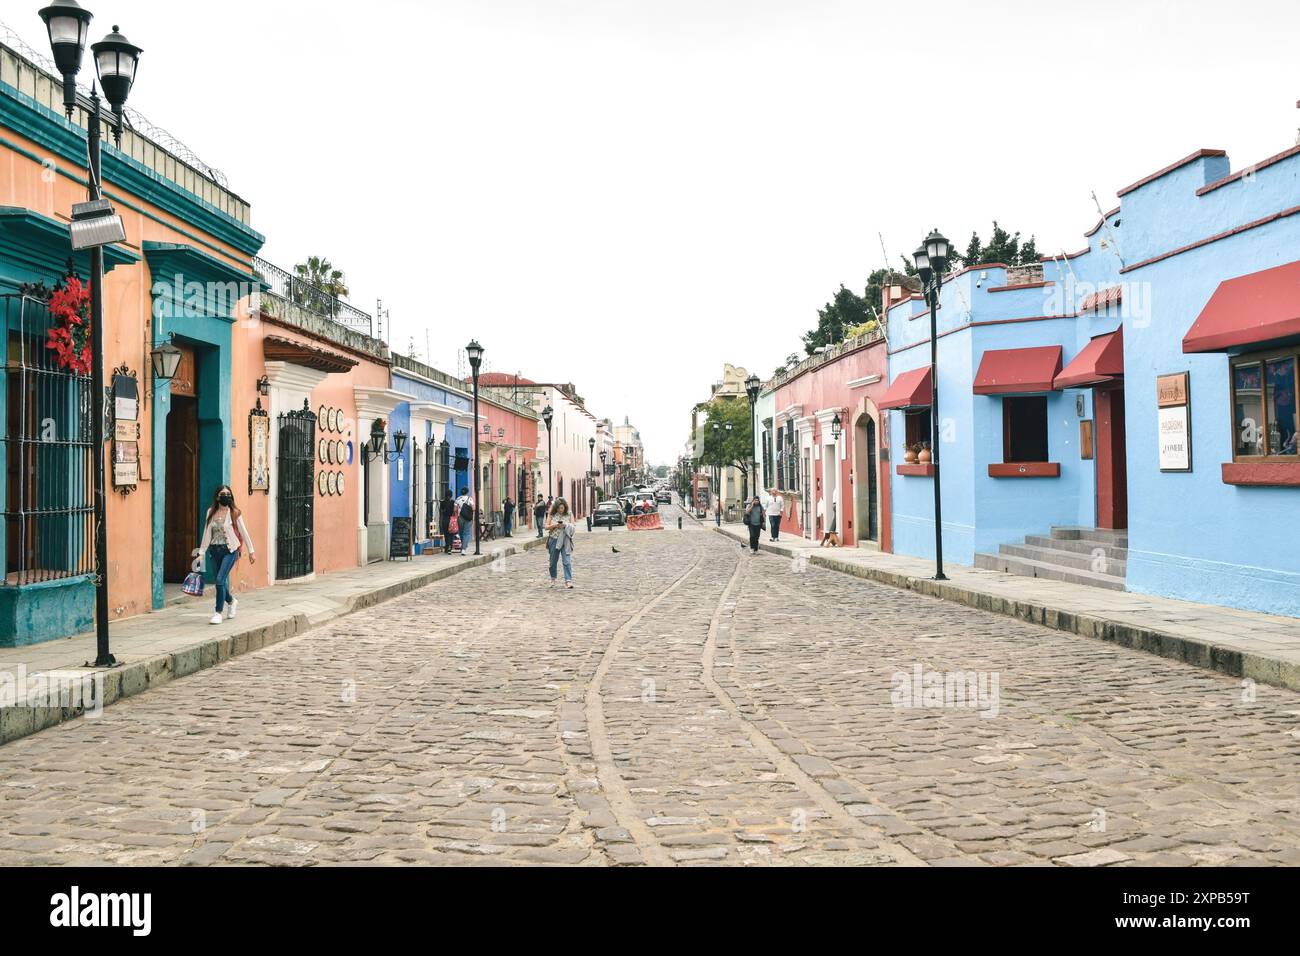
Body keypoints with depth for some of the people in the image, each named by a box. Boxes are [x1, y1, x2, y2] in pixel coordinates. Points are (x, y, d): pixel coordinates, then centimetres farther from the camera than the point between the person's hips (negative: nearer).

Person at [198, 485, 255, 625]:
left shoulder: (235, 513, -4)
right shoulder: (211, 512, 6)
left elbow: (243, 533, 0)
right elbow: (207, 534, 10)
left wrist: (251, 551, 2)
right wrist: (201, 552, 6)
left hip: (230, 550, -4)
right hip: (214, 550, 4)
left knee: (220, 579, -16)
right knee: (221, 582, 11)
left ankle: (218, 612, -7)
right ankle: (231, 601, 42)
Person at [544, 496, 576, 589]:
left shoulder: (569, 515, 2)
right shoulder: (552, 515, 3)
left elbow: (574, 527, 1)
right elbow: (546, 527, 2)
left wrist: (565, 525, -17)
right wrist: (555, 525, -15)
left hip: (565, 541, -1)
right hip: (554, 540, 1)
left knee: (567, 561, -11)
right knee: (553, 560, 13)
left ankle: (568, 581, -14)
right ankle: (553, 578, 34)